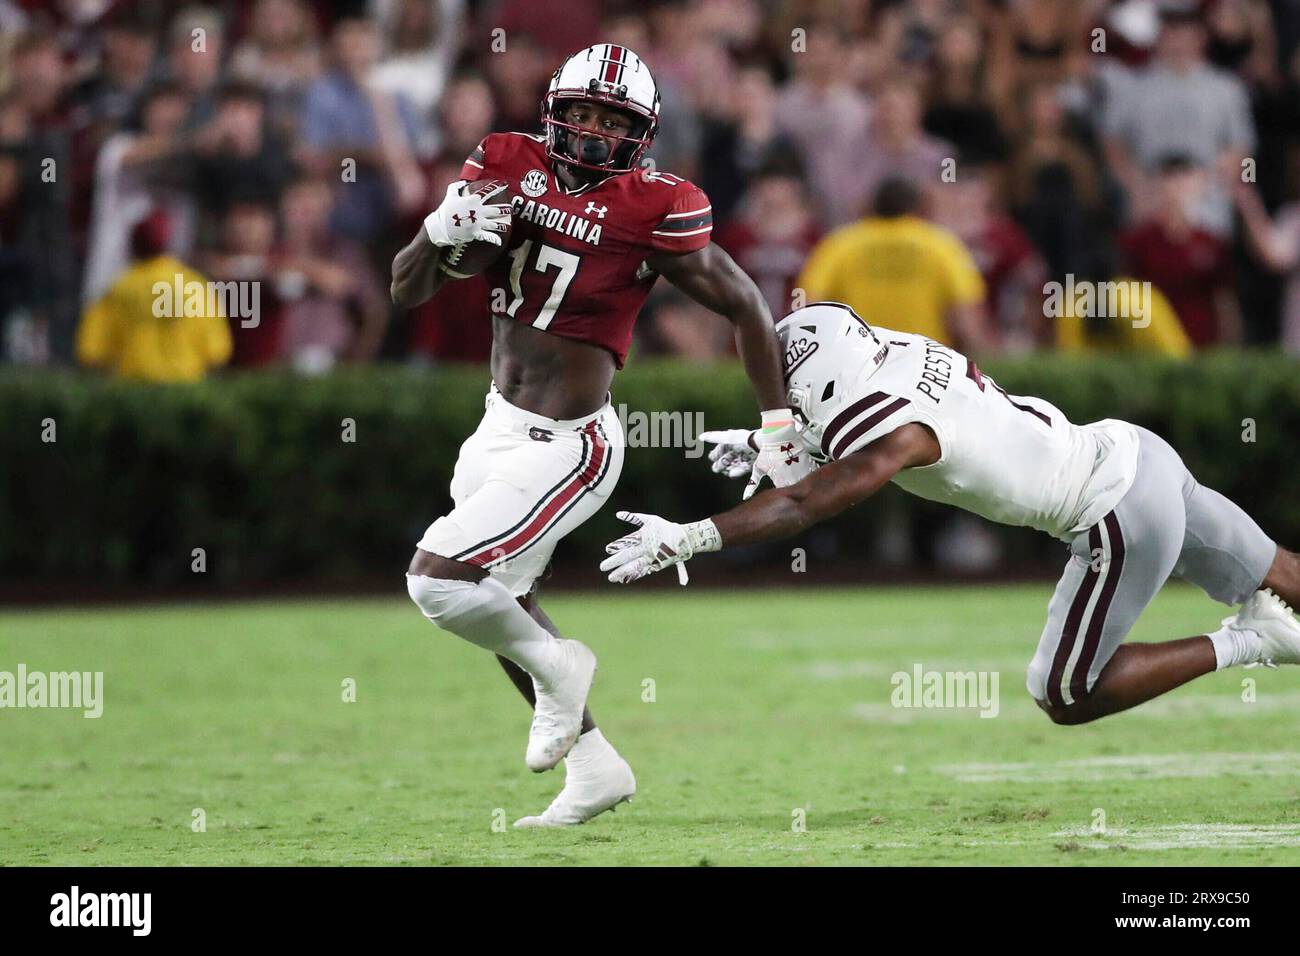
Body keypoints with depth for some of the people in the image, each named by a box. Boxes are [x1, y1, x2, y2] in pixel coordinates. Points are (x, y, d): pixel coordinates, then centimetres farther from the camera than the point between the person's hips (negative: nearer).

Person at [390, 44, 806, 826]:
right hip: (499, 429, 7)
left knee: (439, 579, -17)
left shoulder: (655, 211, -16)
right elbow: (408, 292, -1)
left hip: (565, 447, -7)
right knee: (500, 602, 18)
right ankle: (594, 768, 32)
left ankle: (553, 666, 11)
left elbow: (747, 307, -6)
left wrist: (779, 428, -4)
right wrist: (440, 232, -21)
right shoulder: (507, 168, -2)